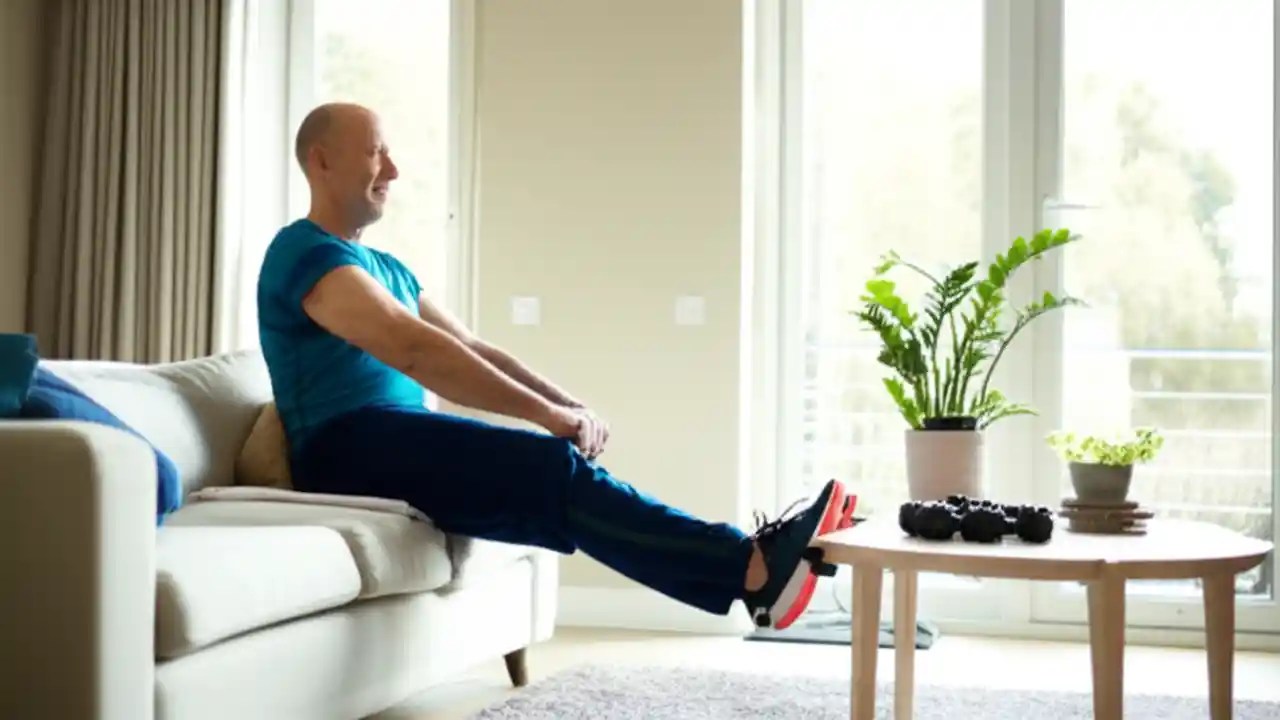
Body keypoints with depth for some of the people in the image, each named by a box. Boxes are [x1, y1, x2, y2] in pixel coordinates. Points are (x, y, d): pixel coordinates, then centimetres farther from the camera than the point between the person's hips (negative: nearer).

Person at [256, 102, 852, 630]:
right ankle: (752, 564, -31)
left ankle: (744, 569, -20)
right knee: (549, 467, -24)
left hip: (403, 448, 9)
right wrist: (546, 412, -24)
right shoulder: (306, 251, -8)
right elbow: (412, 348, -22)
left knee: (554, 493, -11)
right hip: (348, 449, -9)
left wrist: (568, 405, 1)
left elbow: (469, 348, 18)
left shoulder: (386, 268, 24)